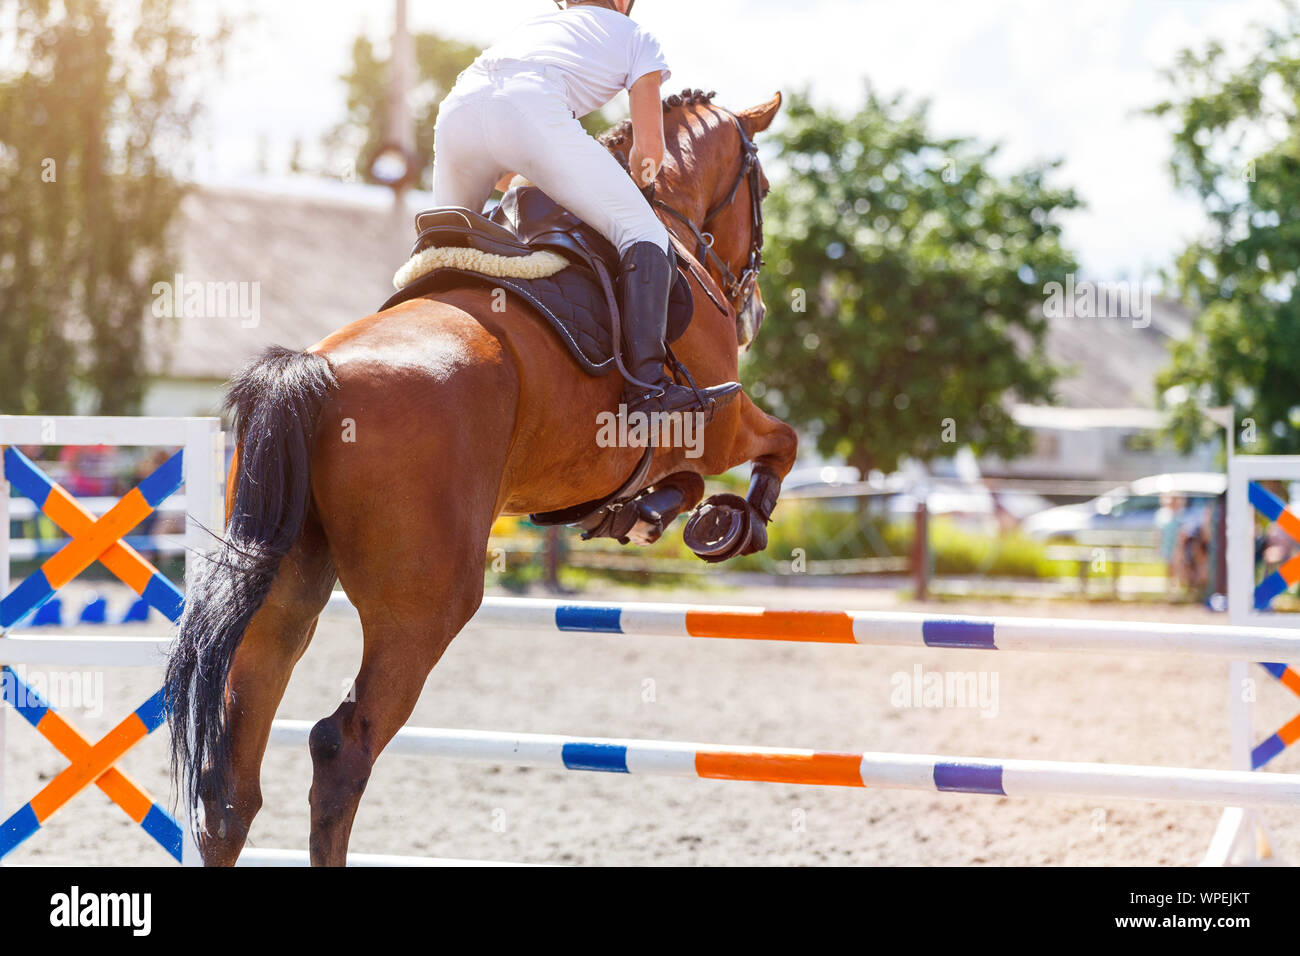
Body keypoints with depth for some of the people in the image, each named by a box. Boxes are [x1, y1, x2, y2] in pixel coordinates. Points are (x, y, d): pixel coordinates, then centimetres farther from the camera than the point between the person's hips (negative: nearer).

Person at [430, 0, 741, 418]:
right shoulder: (636, 36, 28)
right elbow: (649, 148, 17)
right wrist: (631, 190, 38)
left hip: (458, 105, 6)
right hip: (535, 107, -6)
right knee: (645, 234, 0)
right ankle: (648, 388, -16)